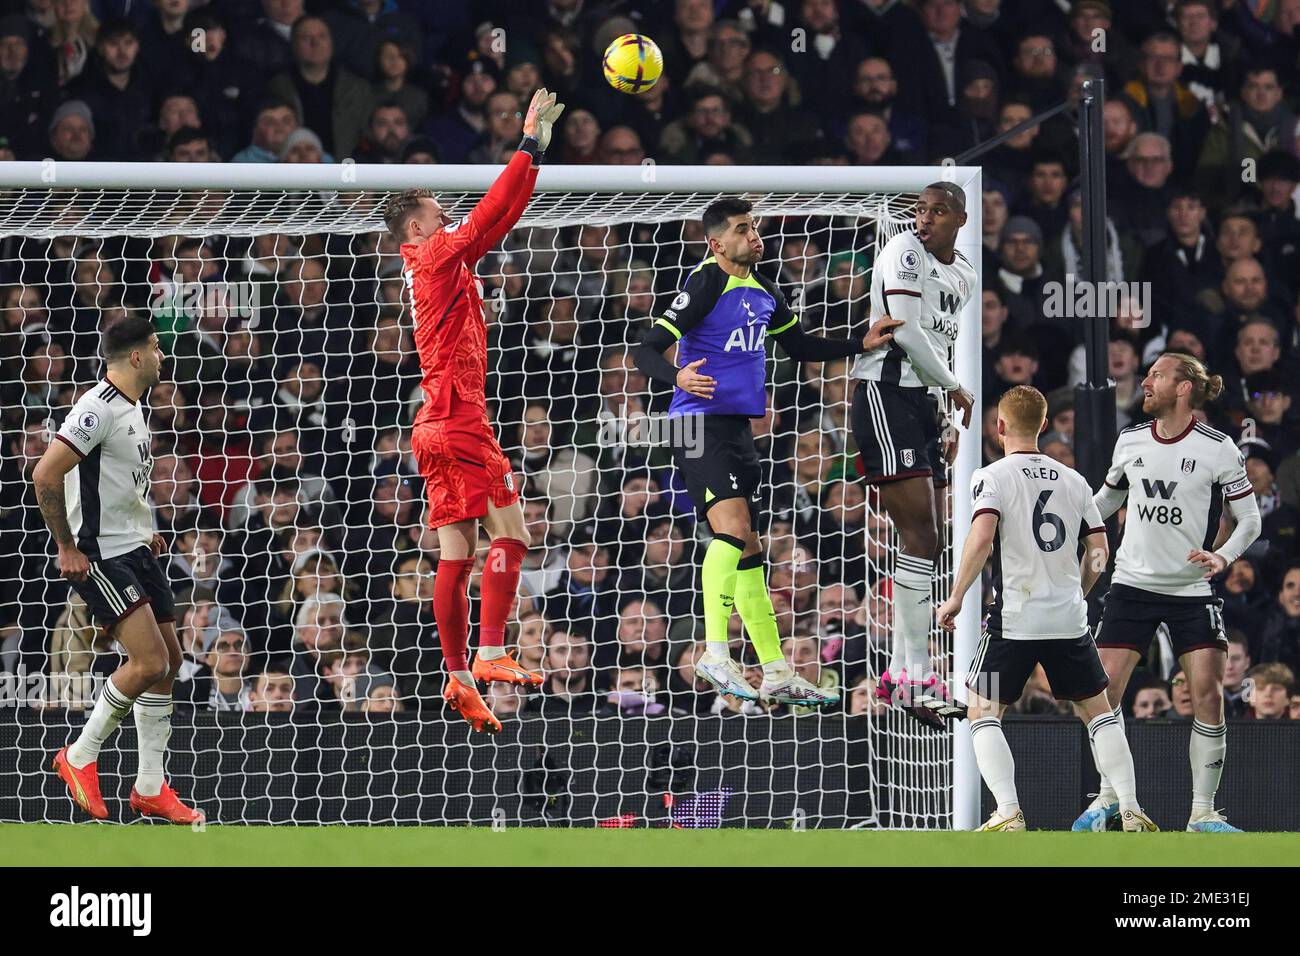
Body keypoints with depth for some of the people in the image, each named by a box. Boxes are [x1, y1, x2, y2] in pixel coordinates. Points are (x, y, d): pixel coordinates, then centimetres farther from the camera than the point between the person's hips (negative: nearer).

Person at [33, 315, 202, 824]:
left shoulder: (131, 408, 14)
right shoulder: (98, 409, -18)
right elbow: (45, 475, -24)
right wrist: (67, 547, -18)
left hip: (135, 551, 10)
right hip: (101, 557, -10)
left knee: (168, 659, 8)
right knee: (150, 661, -17)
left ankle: (151, 788, 14)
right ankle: (81, 756, 0)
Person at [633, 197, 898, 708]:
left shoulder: (762, 291, 13)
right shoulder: (705, 286, -12)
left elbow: (800, 345, 28)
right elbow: (646, 350, -16)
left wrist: (860, 345, 19)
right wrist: (678, 377, -36)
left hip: (738, 428, 9)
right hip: (701, 426, -9)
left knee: (747, 550, 12)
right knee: (732, 527, -25)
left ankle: (775, 675, 15)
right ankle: (716, 653, -27)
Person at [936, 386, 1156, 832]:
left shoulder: (992, 477, -5)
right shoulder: (1073, 481, 9)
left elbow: (982, 539, -19)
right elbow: (1099, 551, 9)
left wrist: (955, 598, -11)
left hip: (1014, 619, -4)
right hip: (1069, 619, 4)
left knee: (983, 713, 7)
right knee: (1098, 711, 17)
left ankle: (1008, 812, -9)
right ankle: (1130, 810, 7)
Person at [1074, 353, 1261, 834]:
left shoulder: (1218, 448, -8)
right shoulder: (1130, 441, 3)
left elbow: (1249, 519, -2)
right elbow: (1107, 498, 22)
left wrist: (1223, 556, -19)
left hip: (1192, 591, -3)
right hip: (1132, 584, 3)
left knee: (1208, 693, -13)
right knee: (1105, 688, -6)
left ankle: (1203, 813, -4)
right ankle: (1107, 799, 10)